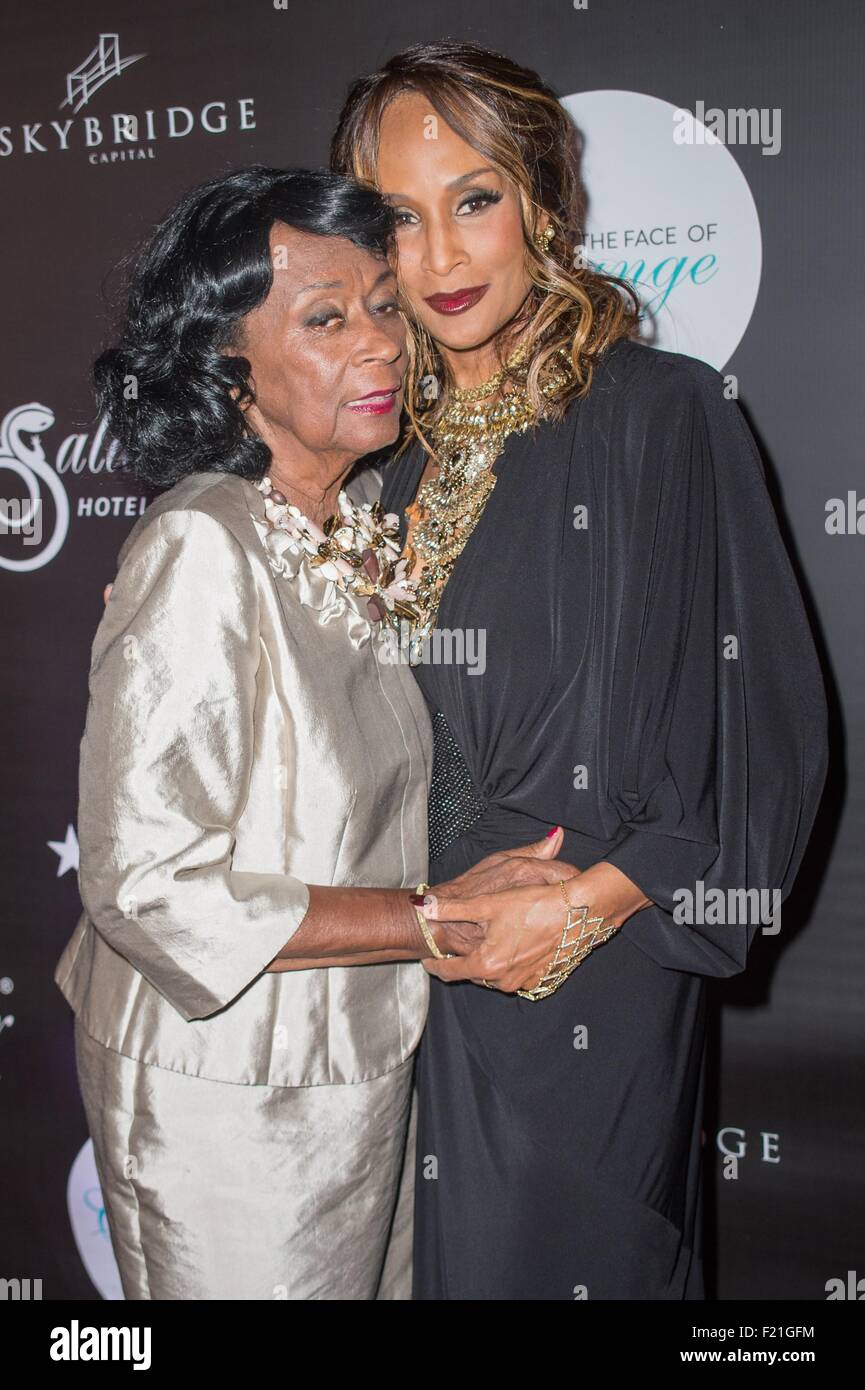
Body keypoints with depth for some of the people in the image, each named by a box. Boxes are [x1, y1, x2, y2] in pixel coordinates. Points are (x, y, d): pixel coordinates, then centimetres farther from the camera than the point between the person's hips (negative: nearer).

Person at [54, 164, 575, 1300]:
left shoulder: (361, 534, 3)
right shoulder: (200, 550, -23)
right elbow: (150, 887, -25)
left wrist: (472, 881, -3)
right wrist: (438, 922, -21)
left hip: (364, 1063, 8)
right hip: (228, 1095, -7)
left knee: (375, 1281, 23)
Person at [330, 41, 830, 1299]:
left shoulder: (663, 414, -11)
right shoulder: (390, 441, 6)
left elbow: (769, 727, -12)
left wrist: (588, 904, -16)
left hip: (588, 979, -5)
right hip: (408, 967, 5)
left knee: (561, 1253, 10)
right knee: (431, 1246, 17)